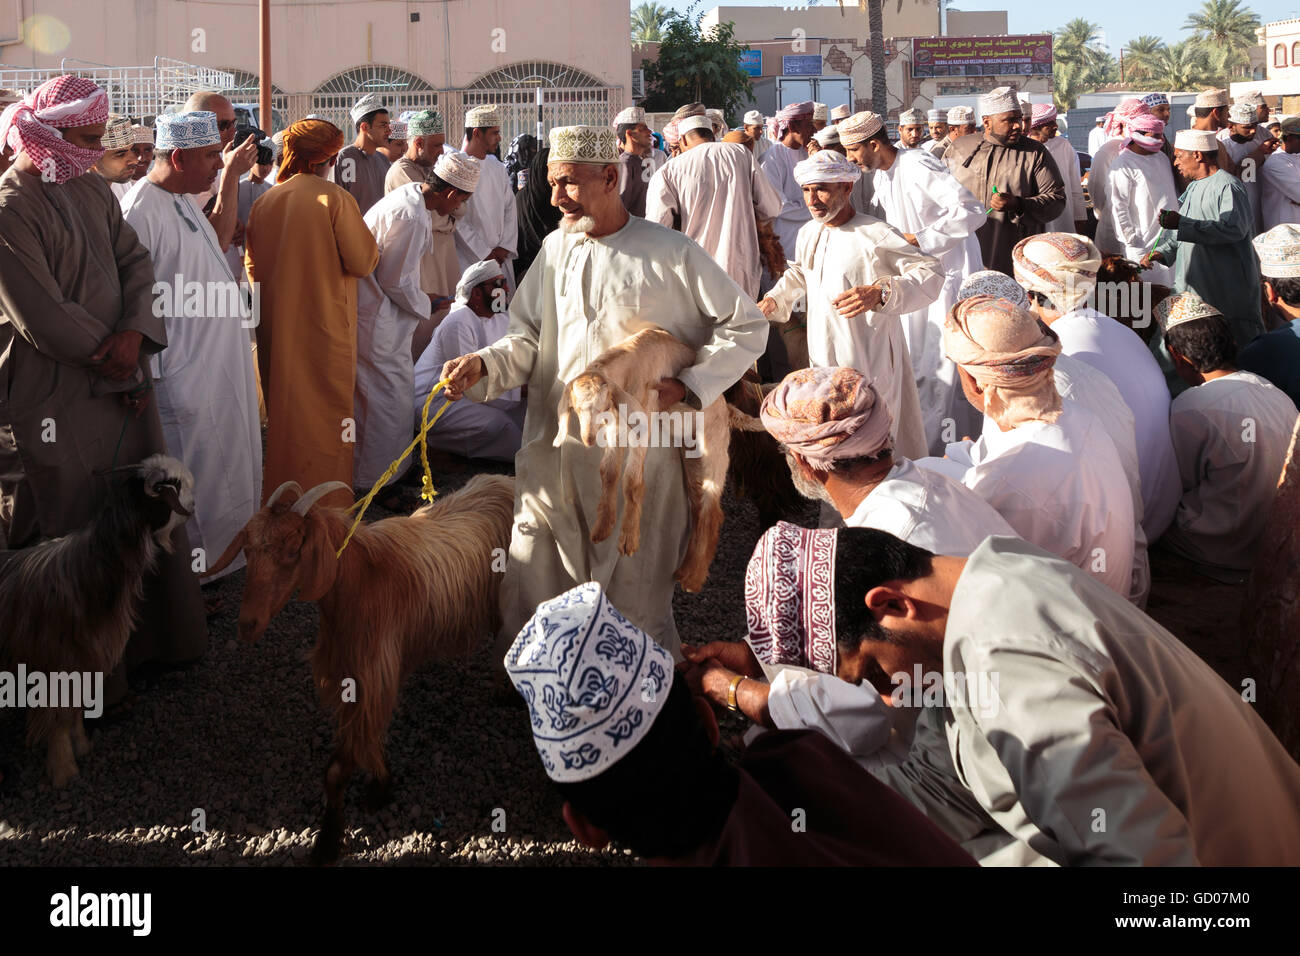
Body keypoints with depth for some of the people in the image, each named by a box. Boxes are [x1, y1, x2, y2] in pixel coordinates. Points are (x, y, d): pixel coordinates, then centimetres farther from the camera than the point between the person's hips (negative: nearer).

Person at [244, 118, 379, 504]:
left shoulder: (264, 202, 2)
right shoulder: (335, 198, -12)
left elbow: (252, 266, 9)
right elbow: (363, 261, -11)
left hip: (275, 328, 5)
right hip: (324, 327, -5)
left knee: (282, 411, 16)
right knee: (325, 414, 3)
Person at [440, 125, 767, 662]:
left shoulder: (671, 254, -3)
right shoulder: (556, 250, 11)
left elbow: (747, 326, 1)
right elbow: (528, 341, 12)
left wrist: (689, 388, -10)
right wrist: (481, 366, -8)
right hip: (552, 452, 4)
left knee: (636, 600, 4)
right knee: (532, 589, 6)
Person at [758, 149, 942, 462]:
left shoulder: (876, 236, -18)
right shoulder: (808, 233, 7)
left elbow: (931, 271, -22)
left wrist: (880, 293, -35)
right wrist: (775, 299, 12)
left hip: (868, 363, -7)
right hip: (822, 356, 7)